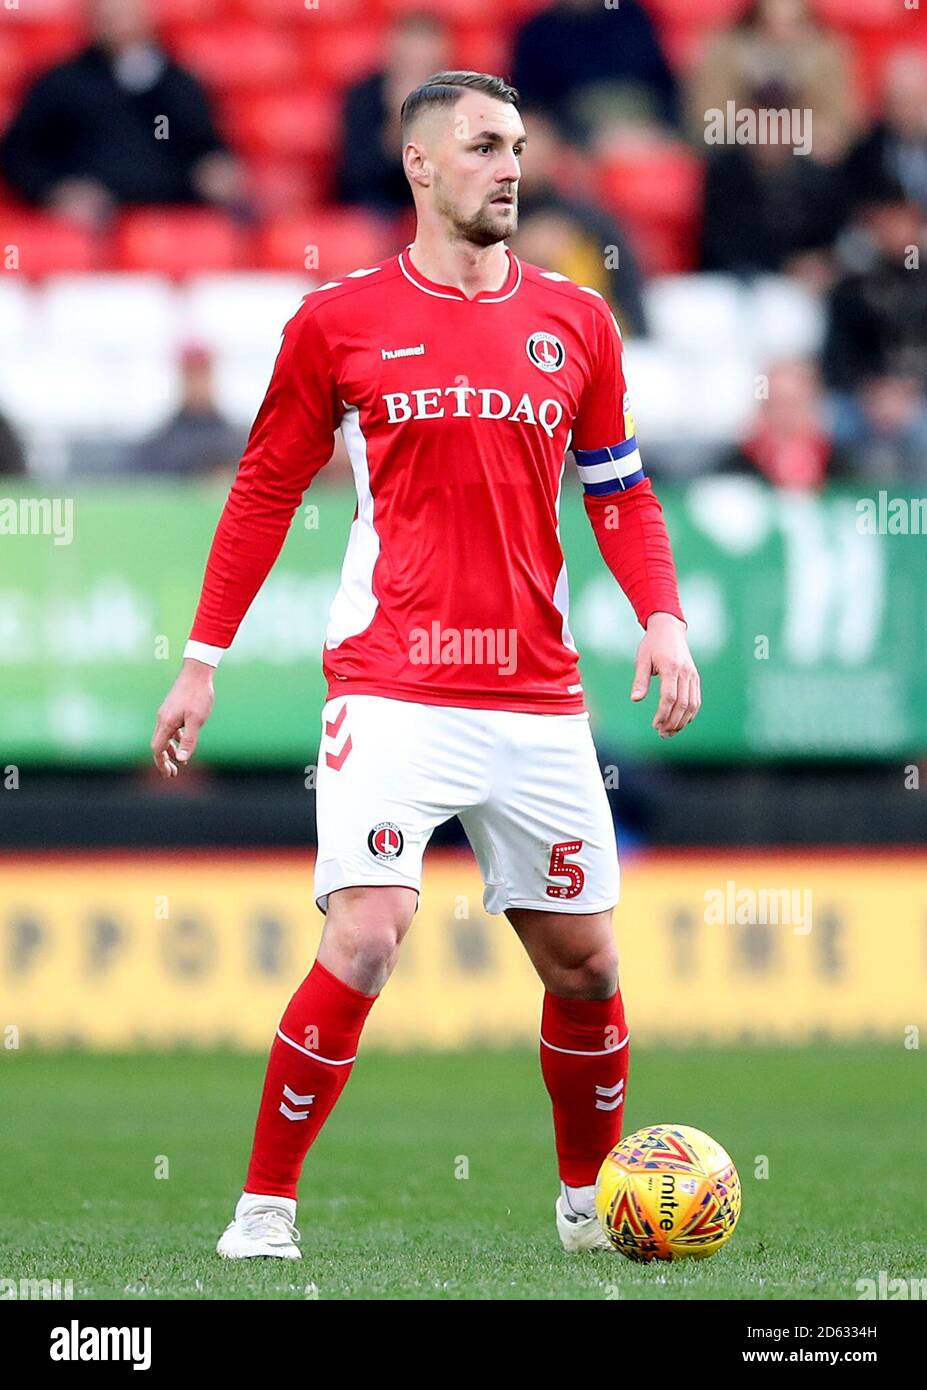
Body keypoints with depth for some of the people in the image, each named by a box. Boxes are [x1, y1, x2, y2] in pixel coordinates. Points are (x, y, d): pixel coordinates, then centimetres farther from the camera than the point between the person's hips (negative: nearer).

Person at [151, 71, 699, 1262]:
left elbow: (621, 493, 16)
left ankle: (589, 1197, 30)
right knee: (364, 941, -17)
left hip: (538, 694, 4)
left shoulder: (575, 321, 9)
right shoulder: (339, 319, 1)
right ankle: (265, 1204, -6)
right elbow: (265, 491, 8)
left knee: (583, 960, 8)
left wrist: (661, 616, -1)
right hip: (391, 687, -4)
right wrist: (202, 657, 5)